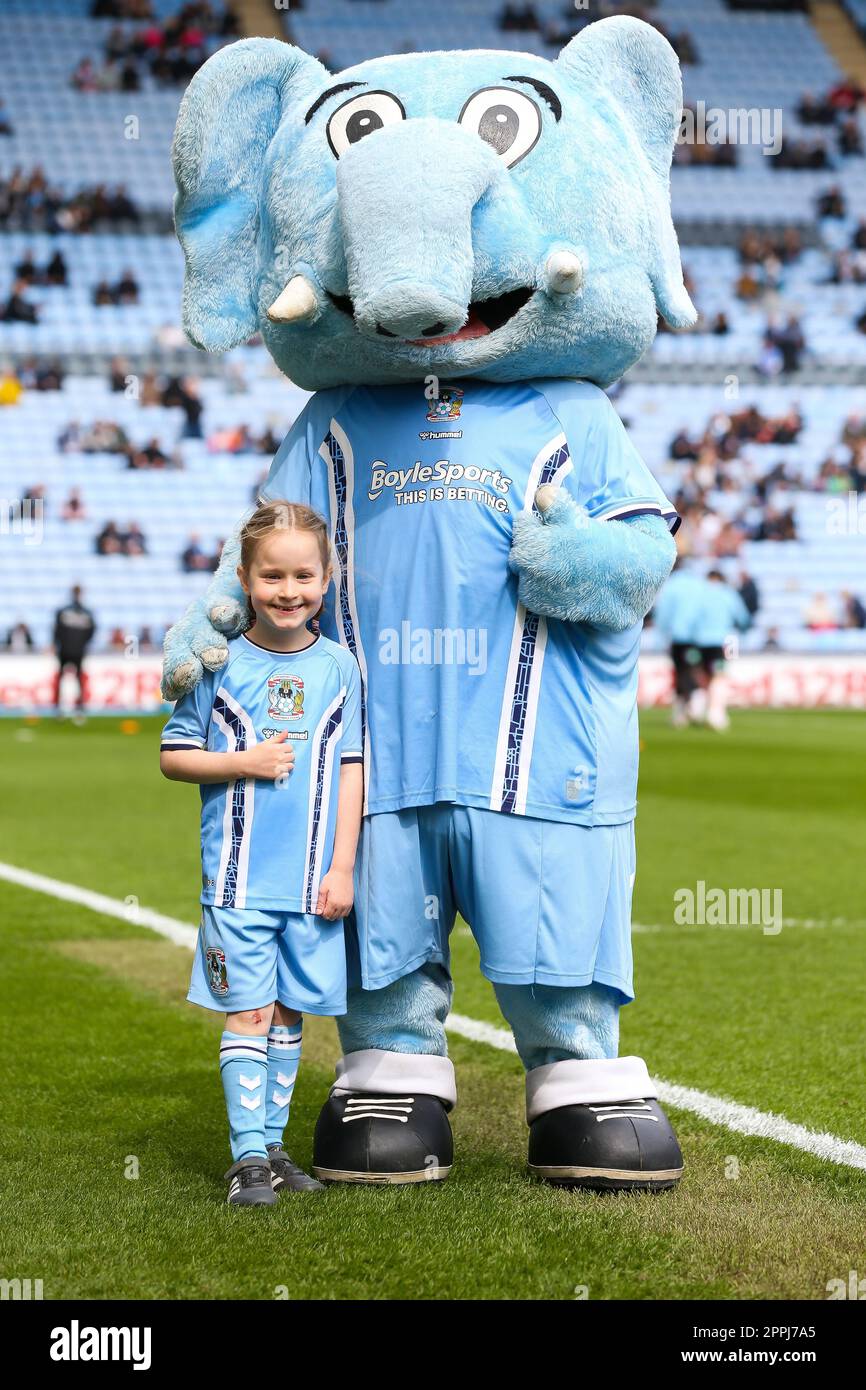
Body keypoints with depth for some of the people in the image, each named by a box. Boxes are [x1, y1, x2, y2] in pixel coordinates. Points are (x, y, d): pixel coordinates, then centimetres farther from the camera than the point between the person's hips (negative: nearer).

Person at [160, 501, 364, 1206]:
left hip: (314, 879, 2)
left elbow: (351, 771, 4)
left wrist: (343, 866, 0)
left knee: (290, 1013, 9)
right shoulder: (219, 664, -1)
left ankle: (273, 1144, 20)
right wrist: (243, 763, -12)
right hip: (240, 877, -2)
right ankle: (248, 1156, 1)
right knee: (248, 1012, -3)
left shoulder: (339, 667, 3)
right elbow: (174, 756, 4)